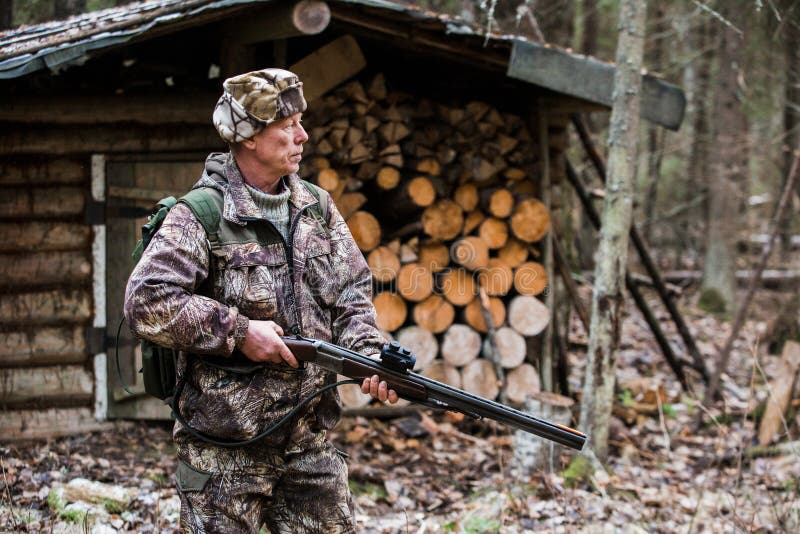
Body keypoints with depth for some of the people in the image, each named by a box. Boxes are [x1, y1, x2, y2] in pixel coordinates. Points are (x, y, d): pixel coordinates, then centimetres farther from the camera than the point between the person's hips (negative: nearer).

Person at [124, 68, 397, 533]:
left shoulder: (318, 210, 9)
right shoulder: (201, 216, -11)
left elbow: (351, 295, 12)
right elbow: (146, 302, -19)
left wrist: (370, 355, -7)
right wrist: (239, 331, -19)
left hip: (310, 438, 6)